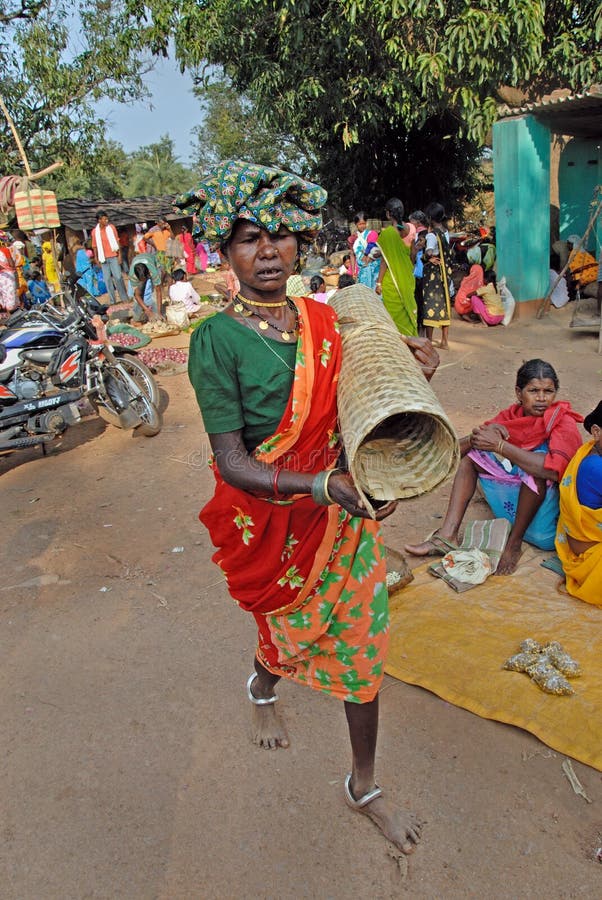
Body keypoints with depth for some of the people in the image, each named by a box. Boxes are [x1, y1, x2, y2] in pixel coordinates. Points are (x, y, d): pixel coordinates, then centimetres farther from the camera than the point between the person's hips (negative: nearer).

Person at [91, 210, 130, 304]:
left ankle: (124, 298, 3)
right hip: (103, 259, 1)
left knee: (118, 277, -5)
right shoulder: (95, 231, 3)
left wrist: (119, 254, -2)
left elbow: (117, 241, 4)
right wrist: (96, 259, 6)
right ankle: (113, 300, 10)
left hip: (113, 257, -1)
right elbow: (95, 246, 9)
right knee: (107, 279, 3)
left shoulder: (111, 227, 1)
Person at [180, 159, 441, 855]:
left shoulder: (325, 320, -2)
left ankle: (364, 786, 37)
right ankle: (261, 689, 59)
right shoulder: (216, 339, -16)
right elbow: (232, 463, -20)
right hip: (271, 524, -4)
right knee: (296, 634, 19)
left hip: (346, 514, 4)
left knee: (359, 642, 12)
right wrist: (322, 486, -33)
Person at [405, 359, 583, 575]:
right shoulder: (512, 415, 1)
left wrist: (499, 445, -33)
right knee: (472, 454, 0)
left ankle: (514, 543, -20)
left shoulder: (564, 422, -16)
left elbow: (555, 469, -38)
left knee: (538, 462, -33)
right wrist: (477, 436, -25)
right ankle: (448, 535, -13)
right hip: (513, 500, 7)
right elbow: (458, 450, -2)